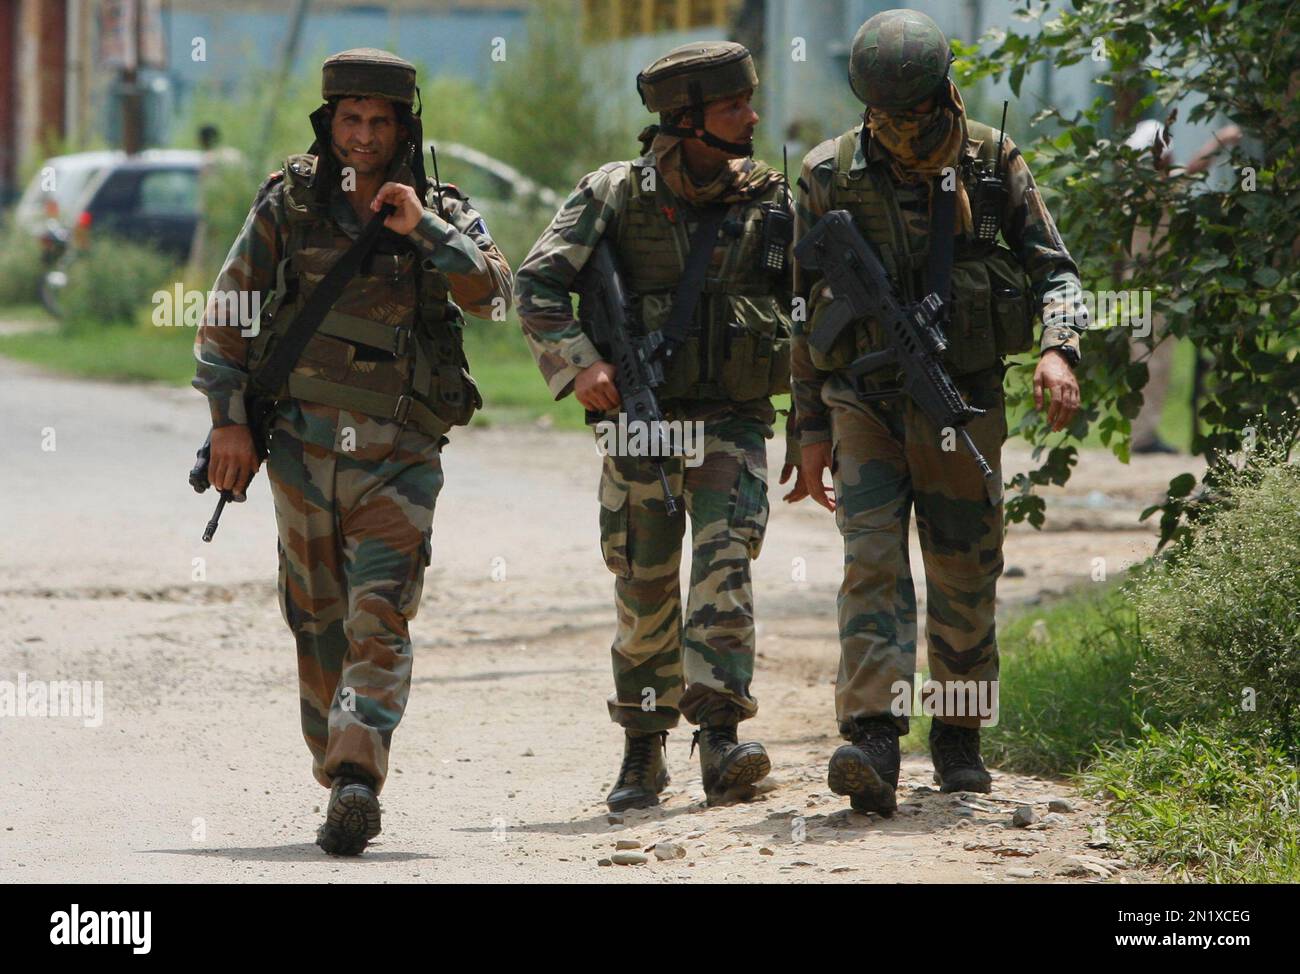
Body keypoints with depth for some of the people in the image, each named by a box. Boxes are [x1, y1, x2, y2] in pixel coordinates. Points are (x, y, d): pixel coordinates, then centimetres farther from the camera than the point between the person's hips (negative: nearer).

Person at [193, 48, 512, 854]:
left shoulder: (445, 215, 6)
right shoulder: (288, 205, 5)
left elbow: (492, 292, -10)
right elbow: (226, 316, 7)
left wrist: (422, 229, -19)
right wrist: (229, 419, -2)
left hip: (399, 455, -1)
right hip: (302, 440, 1)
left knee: (380, 621, -14)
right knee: (319, 622, 7)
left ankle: (356, 780, -25)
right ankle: (344, 781, 17)